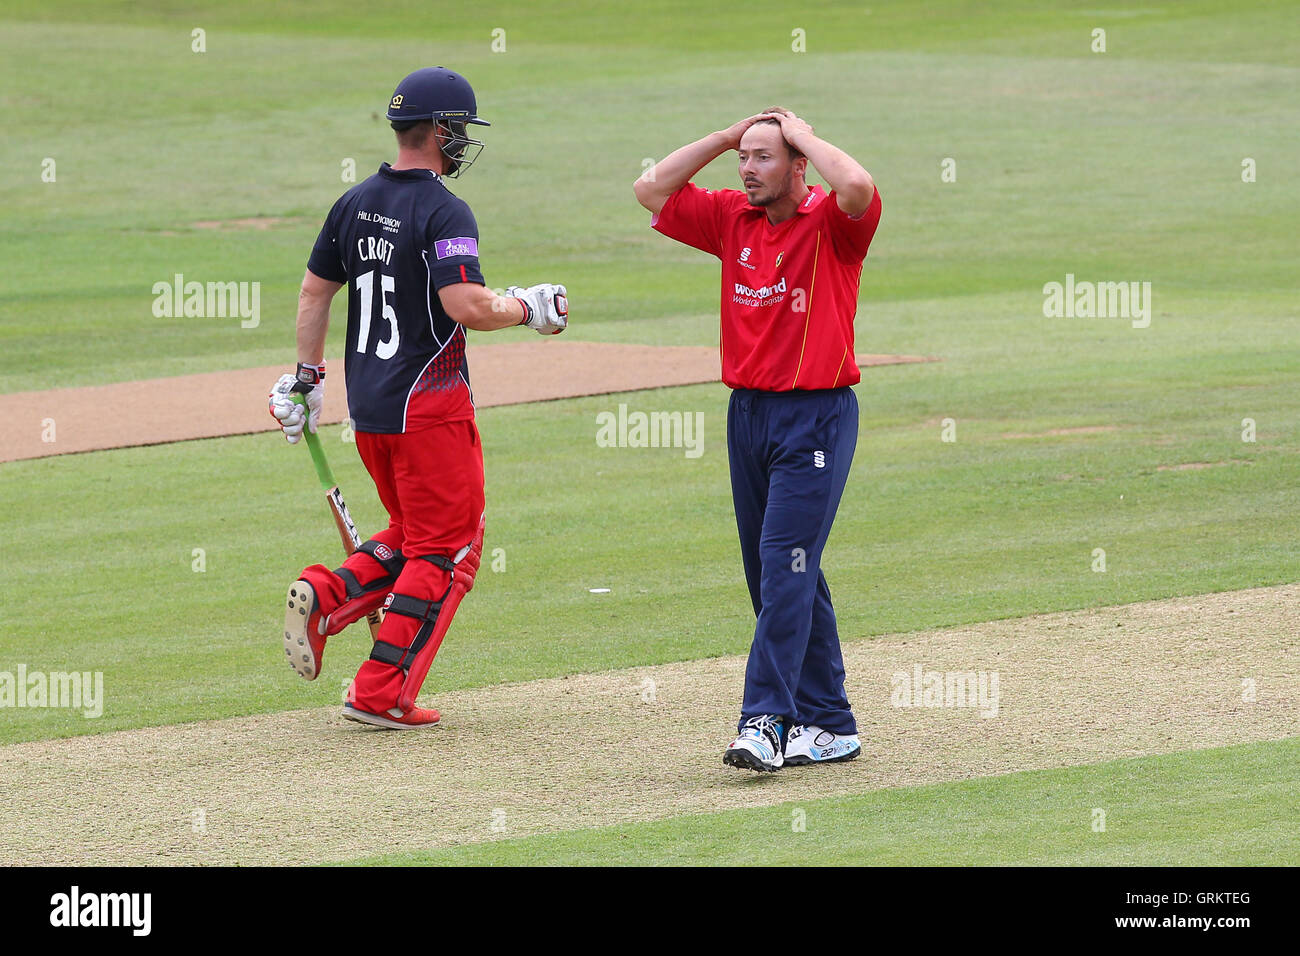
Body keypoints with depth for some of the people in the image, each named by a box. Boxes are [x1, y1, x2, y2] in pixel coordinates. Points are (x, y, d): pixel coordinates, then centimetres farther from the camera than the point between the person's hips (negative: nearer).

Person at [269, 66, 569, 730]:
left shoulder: (355, 203, 9)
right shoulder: (442, 212, -15)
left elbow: (314, 291, 15)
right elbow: (466, 306, -26)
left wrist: (308, 376, 24)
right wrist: (529, 308, -8)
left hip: (367, 405, 8)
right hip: (428, 402, -8)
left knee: (411, 535, 22)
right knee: (446, 549, 1)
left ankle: (322, 597, 0)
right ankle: (380, 694, -5)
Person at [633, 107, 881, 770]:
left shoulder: (831, 222, -8)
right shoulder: (732, 219, 9)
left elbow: (858, 187, -30)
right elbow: (652, 189, 9)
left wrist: (803, 135, -13)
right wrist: (728, 136, 5)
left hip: (817, 417, -7)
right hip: (748, 413, 7)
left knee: (785, 564, -13)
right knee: (781, 575, 9)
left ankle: (765, 721, -16)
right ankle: (829, 724, 16)